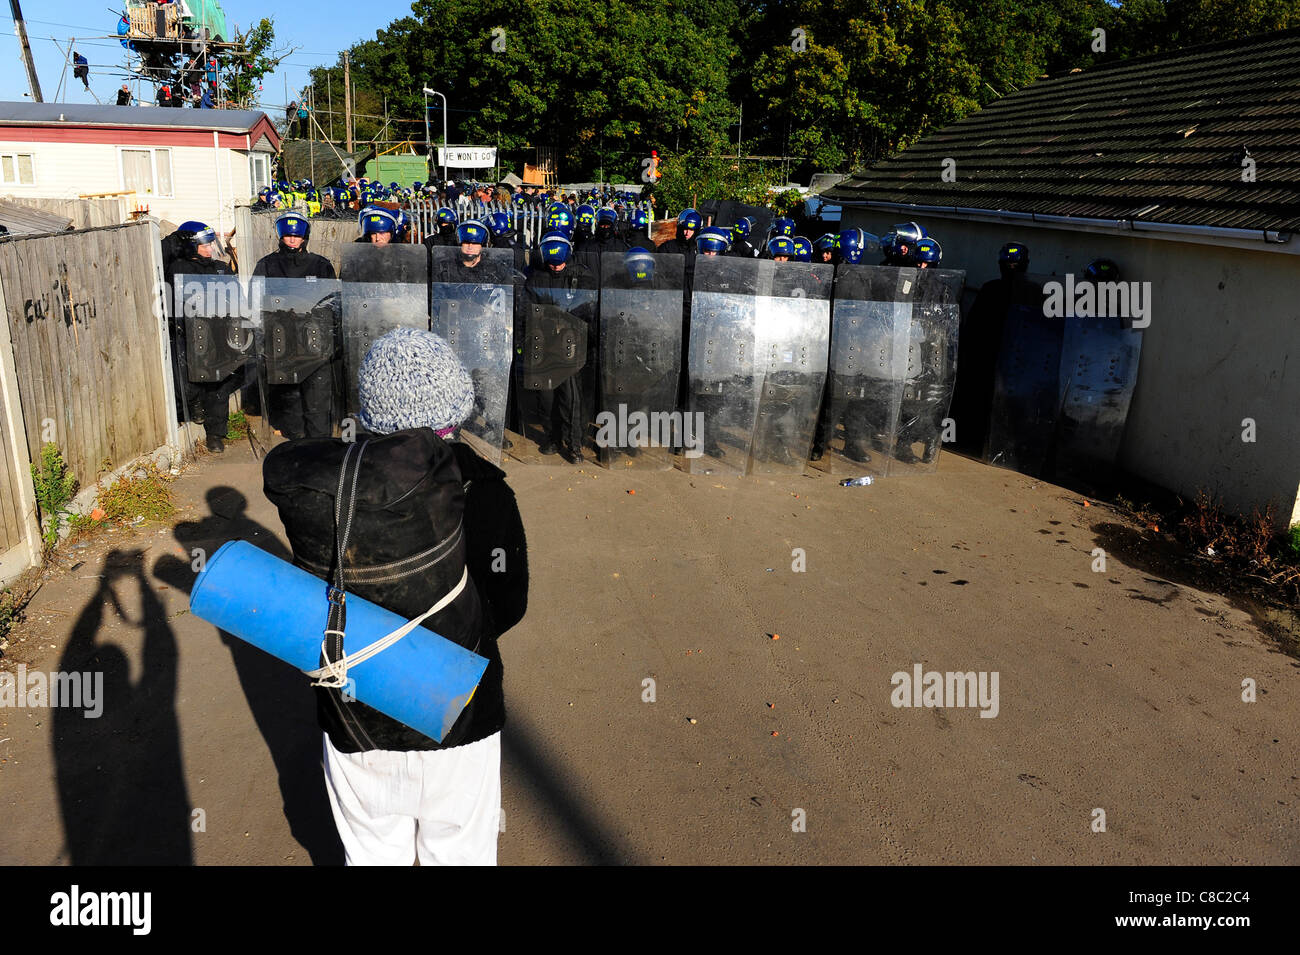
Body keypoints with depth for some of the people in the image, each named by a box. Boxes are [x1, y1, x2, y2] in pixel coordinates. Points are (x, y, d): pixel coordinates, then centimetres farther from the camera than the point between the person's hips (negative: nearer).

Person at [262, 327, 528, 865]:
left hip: (352, 725, 3)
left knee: (372, 855, 26)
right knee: (460, 855, 21)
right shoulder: (474, 487, -23)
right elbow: (507, 605, -15)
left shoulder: (298, 479, -15)